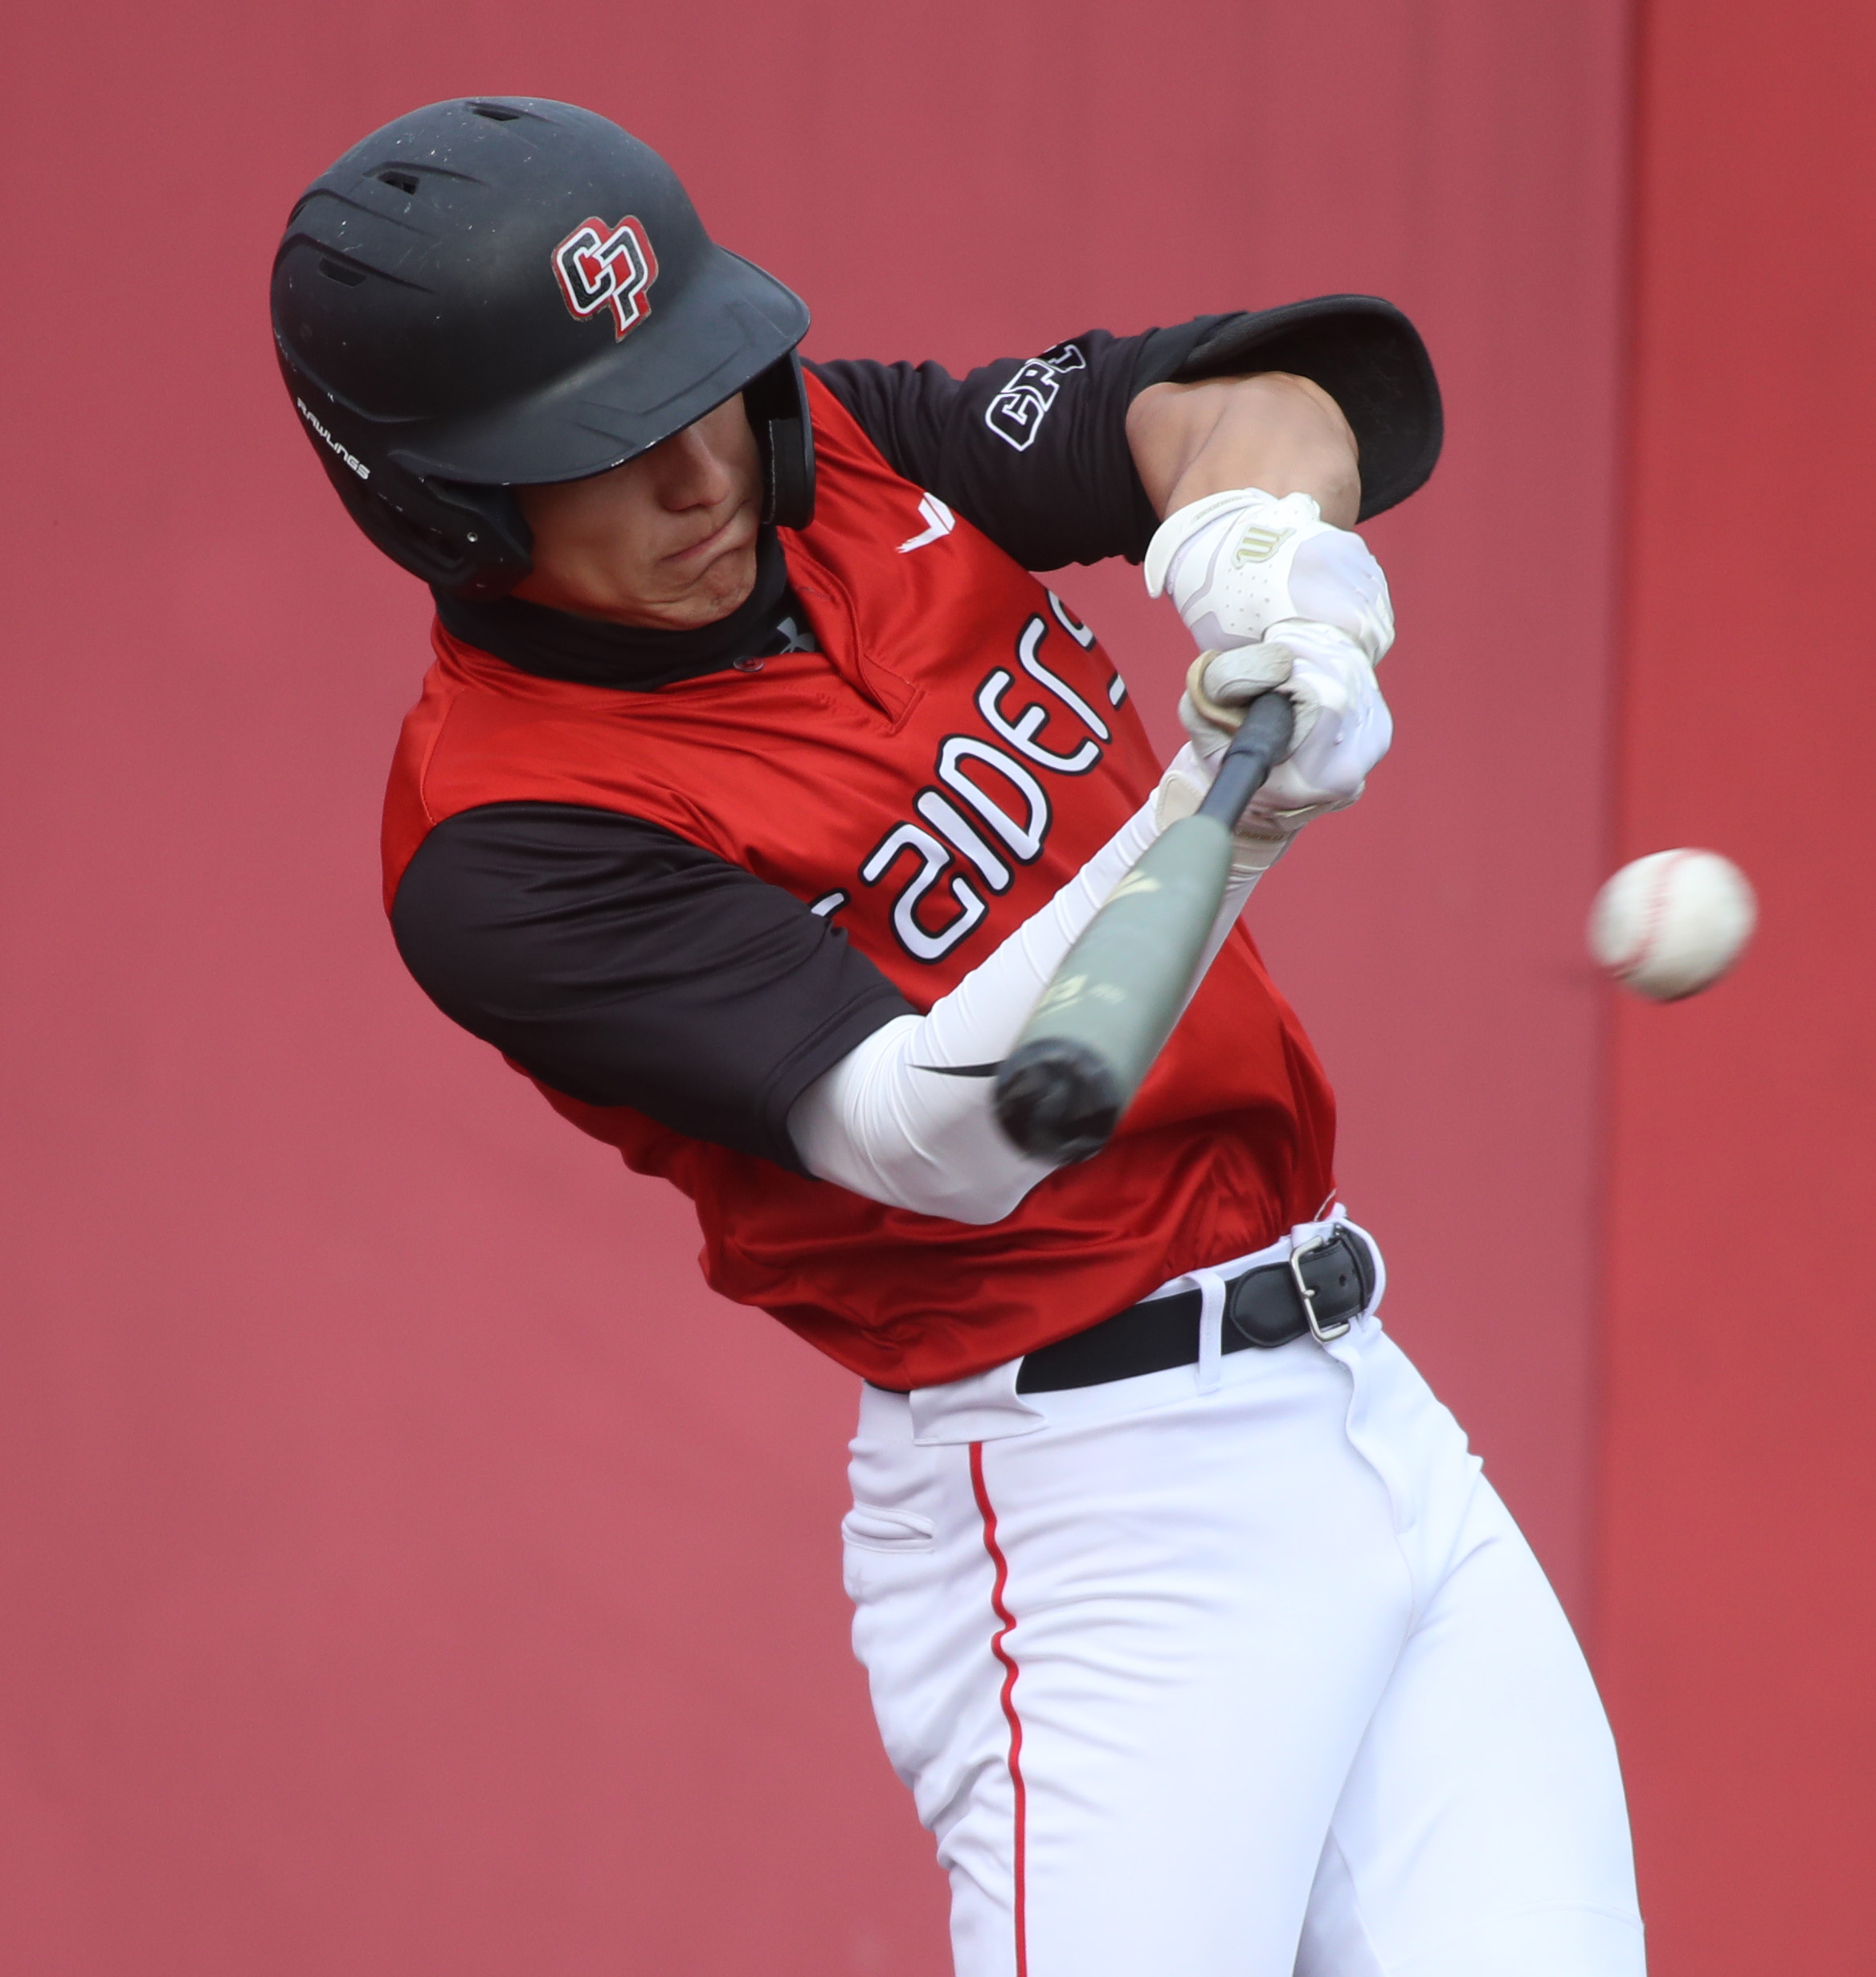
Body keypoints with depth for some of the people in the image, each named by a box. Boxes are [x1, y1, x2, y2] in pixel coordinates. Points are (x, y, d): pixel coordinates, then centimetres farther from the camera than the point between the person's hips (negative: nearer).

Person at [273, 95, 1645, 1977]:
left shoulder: (852, 446, 5)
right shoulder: (506, 844, -17)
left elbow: (1240, 398, -5)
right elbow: (932, 1133, -27)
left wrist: (1252, 528, -28)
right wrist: (1222, 808, -40)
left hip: (1357, 1401, 7)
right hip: (1099, 1519, -7)